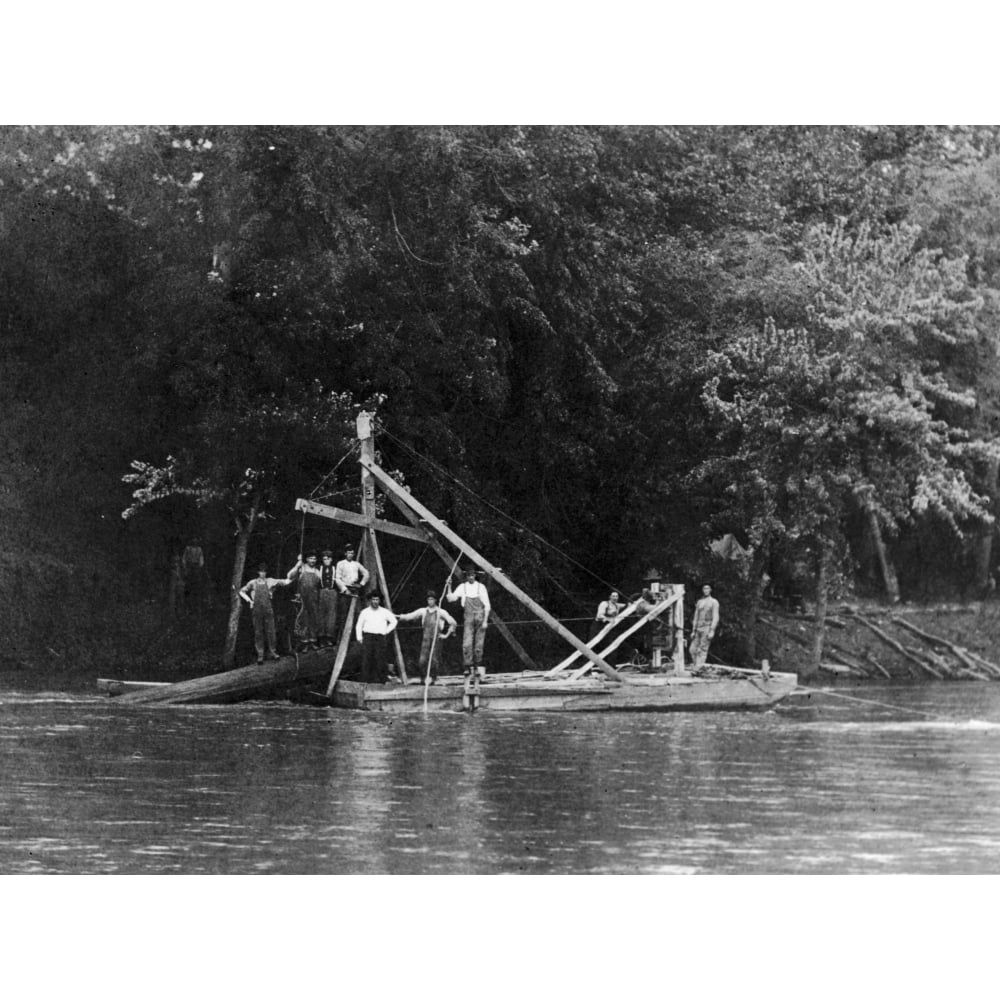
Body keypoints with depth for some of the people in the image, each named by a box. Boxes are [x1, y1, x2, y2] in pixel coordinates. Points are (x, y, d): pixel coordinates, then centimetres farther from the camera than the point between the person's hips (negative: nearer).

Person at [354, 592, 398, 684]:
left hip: (380, 638, 0)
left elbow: (394, 621, 16)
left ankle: (380, 680, -4)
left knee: (380, 659, -7)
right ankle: (365, 680, -6)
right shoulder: (365, 612, 8)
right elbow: (359, 626, 14)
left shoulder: (384, 612, 6)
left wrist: (386, 631, 7)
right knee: (366, 659, -8)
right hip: (367, 637, 0)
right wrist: (359, 637, 4)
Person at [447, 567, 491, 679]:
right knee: (467, 643, -12)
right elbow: (451, 598, 0)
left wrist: (485, 620, -4)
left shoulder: (481, 587, 1)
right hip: (468, 618, 0)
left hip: (480, 616, 0)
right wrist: (449, 587, -11)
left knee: (479, 643, 2)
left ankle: (478, 665, 13)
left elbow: (487, 605, 2)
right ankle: (468, 666, -13)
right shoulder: (462, 587, 5)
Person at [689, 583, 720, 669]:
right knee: (693, 649, -1)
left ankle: (698, 668, -13)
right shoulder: (699, 602, 17)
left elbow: (715, 617, -6)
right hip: (698, 628, 6)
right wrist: (693, 631, 14)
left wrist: (712, 631, -15)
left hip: (707, 628, -6)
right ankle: (696, 666, 7)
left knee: (703, 650, -10)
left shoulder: (714, 602, 1)